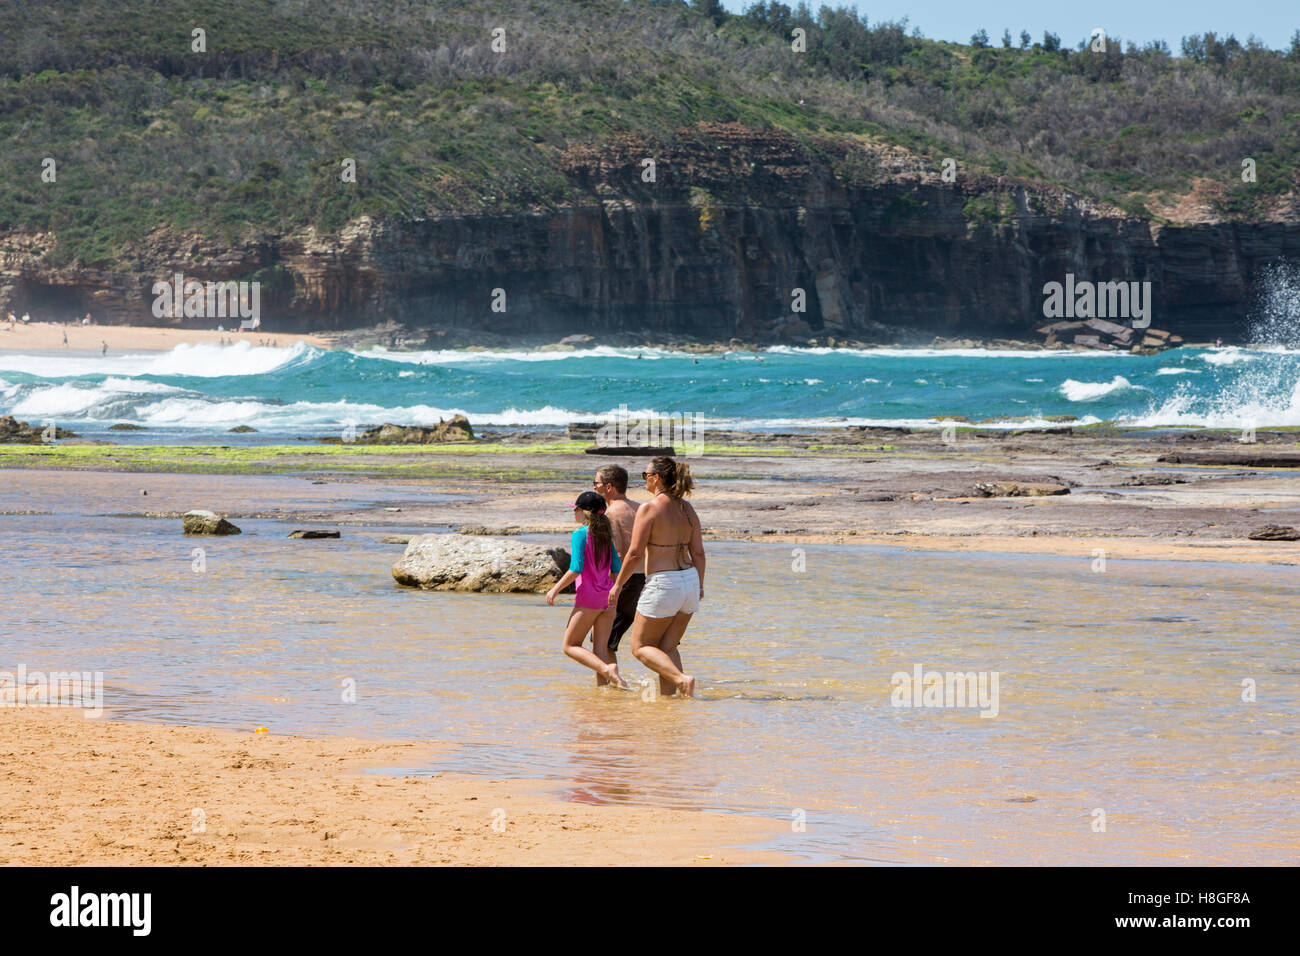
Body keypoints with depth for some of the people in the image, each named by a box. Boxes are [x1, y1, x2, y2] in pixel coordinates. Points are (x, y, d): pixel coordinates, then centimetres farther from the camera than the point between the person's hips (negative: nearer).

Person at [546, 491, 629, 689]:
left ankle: (607, 669, -19)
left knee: (570, 645, 1)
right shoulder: (606, 535, 10)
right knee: (601, 648, 8)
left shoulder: (580, 535, -10)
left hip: (589, 598, -7)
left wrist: (556, 589, -8)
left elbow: (576, 569, -18)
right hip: (608, 597, 7)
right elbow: (616, 568, 11)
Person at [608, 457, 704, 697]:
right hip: (689, 581, 7)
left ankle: (681, 679, -15)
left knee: (641, 647, 6)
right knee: (667, 647, 16)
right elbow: (698, 552, 9)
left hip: (663, 584, -7)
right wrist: (699, 587, 19)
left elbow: (635, 554, -14)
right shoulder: (687, 509, 8)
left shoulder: (649, 509, -12)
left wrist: (618, 585, -3)